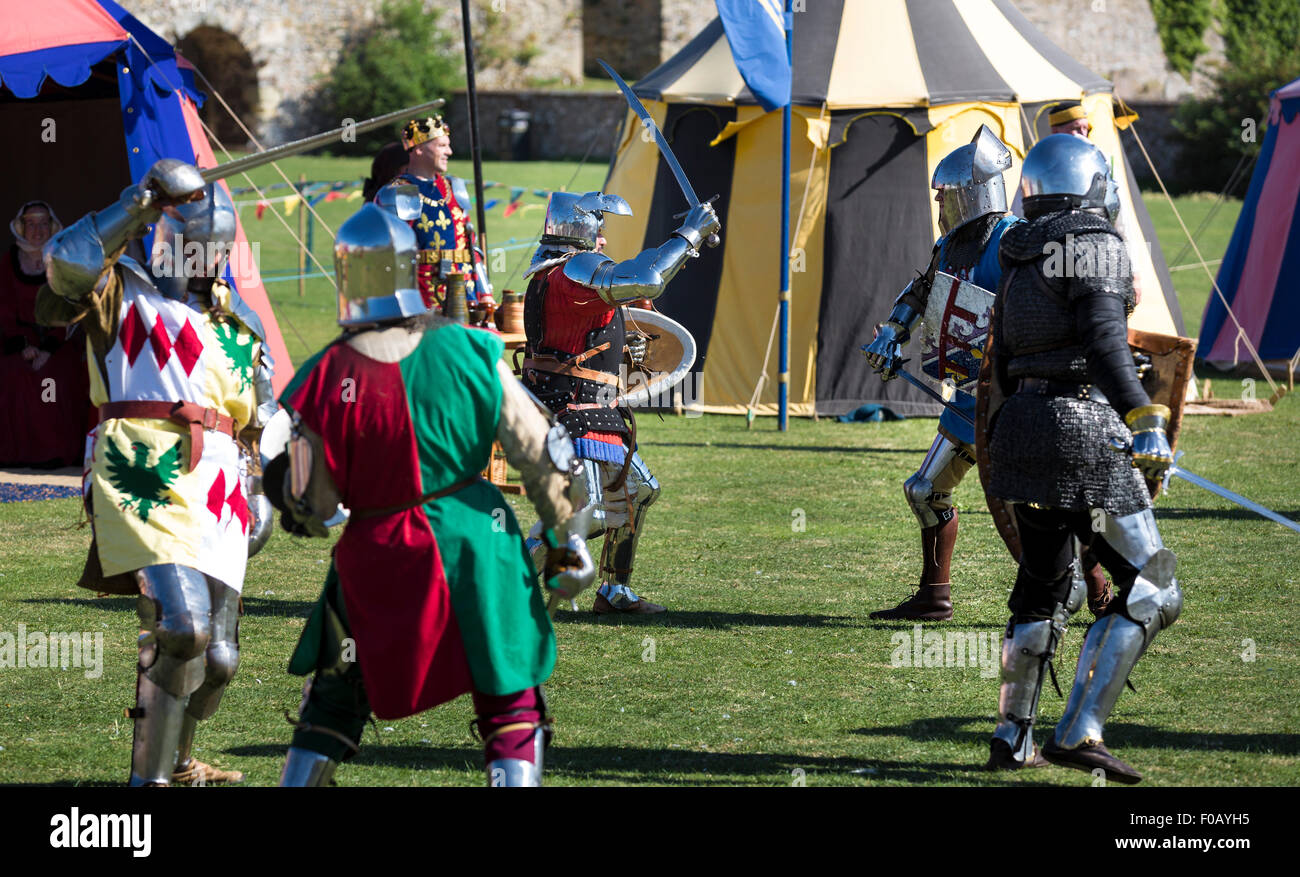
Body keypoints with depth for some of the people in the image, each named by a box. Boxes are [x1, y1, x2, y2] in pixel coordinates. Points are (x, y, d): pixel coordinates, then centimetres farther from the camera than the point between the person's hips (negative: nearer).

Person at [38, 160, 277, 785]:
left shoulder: (237, 324, 24)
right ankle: (150, 777, -15)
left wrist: (260, 491, 25)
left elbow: (256, 419, 31)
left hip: (217, 488, 6)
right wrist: (140, 205, -15)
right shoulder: (121, 292, 8)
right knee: (182, 623, -24)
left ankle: (176, 758, 33)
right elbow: (64, 263, -14)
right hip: (144, 477, -6)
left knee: (217, 657, 7)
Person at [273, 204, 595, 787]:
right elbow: (541, 454, 0)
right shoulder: (470, 351, -5)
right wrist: (567, 541, 11)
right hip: (476, 544, 0)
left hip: (380, 562, 0)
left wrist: (280, 481, 20)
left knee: (336, 696, 18)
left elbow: (311, 510, -3)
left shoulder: (327, 379, -9)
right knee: (510, 701, 10)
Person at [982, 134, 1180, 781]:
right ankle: (1078, 734, -8)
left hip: (1022, 428, 8)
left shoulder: (1020, 260, 15)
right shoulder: (1095, 244, -8)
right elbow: (1103, 339, -21)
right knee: (1150, 590, -1)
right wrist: (1143, 423, -27)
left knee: (1046, 586, 22)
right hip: (1085, 429, -8)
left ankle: (1011, 738, 23)